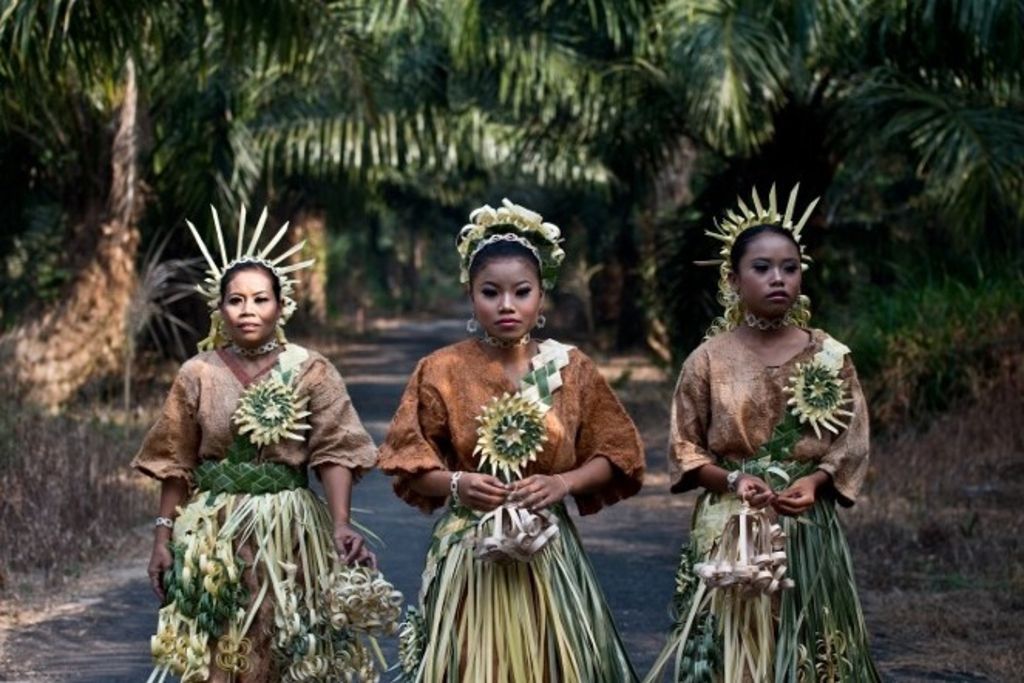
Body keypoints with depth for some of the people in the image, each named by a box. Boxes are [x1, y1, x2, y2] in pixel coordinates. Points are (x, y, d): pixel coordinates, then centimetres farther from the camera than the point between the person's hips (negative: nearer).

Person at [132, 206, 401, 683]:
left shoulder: (311, 372, -2)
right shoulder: (197, 375, 3)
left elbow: (335, 450, -12)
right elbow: (175, 465, 6)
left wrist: (341, 523, -26)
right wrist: (163, 536, 1)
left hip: (290, 533, -1)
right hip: (214, 534, 1)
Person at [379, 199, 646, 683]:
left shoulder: (572, 371, 1)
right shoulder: (442, 371, -3)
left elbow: (617, 454, 5)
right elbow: (406, 463, 0)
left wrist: (564, 483, -12)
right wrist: (455, 484, -19)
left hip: (549, 557, 1)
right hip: (468, 557, -1)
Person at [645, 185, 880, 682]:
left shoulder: (831, 358, 1)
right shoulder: (709, 359, -1)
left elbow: (851, 448, 3)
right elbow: (685, 452, 1)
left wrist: (814, 481, -15)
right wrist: (734, 480, -15)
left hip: (808, 535, 1)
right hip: (727, 535, -1)